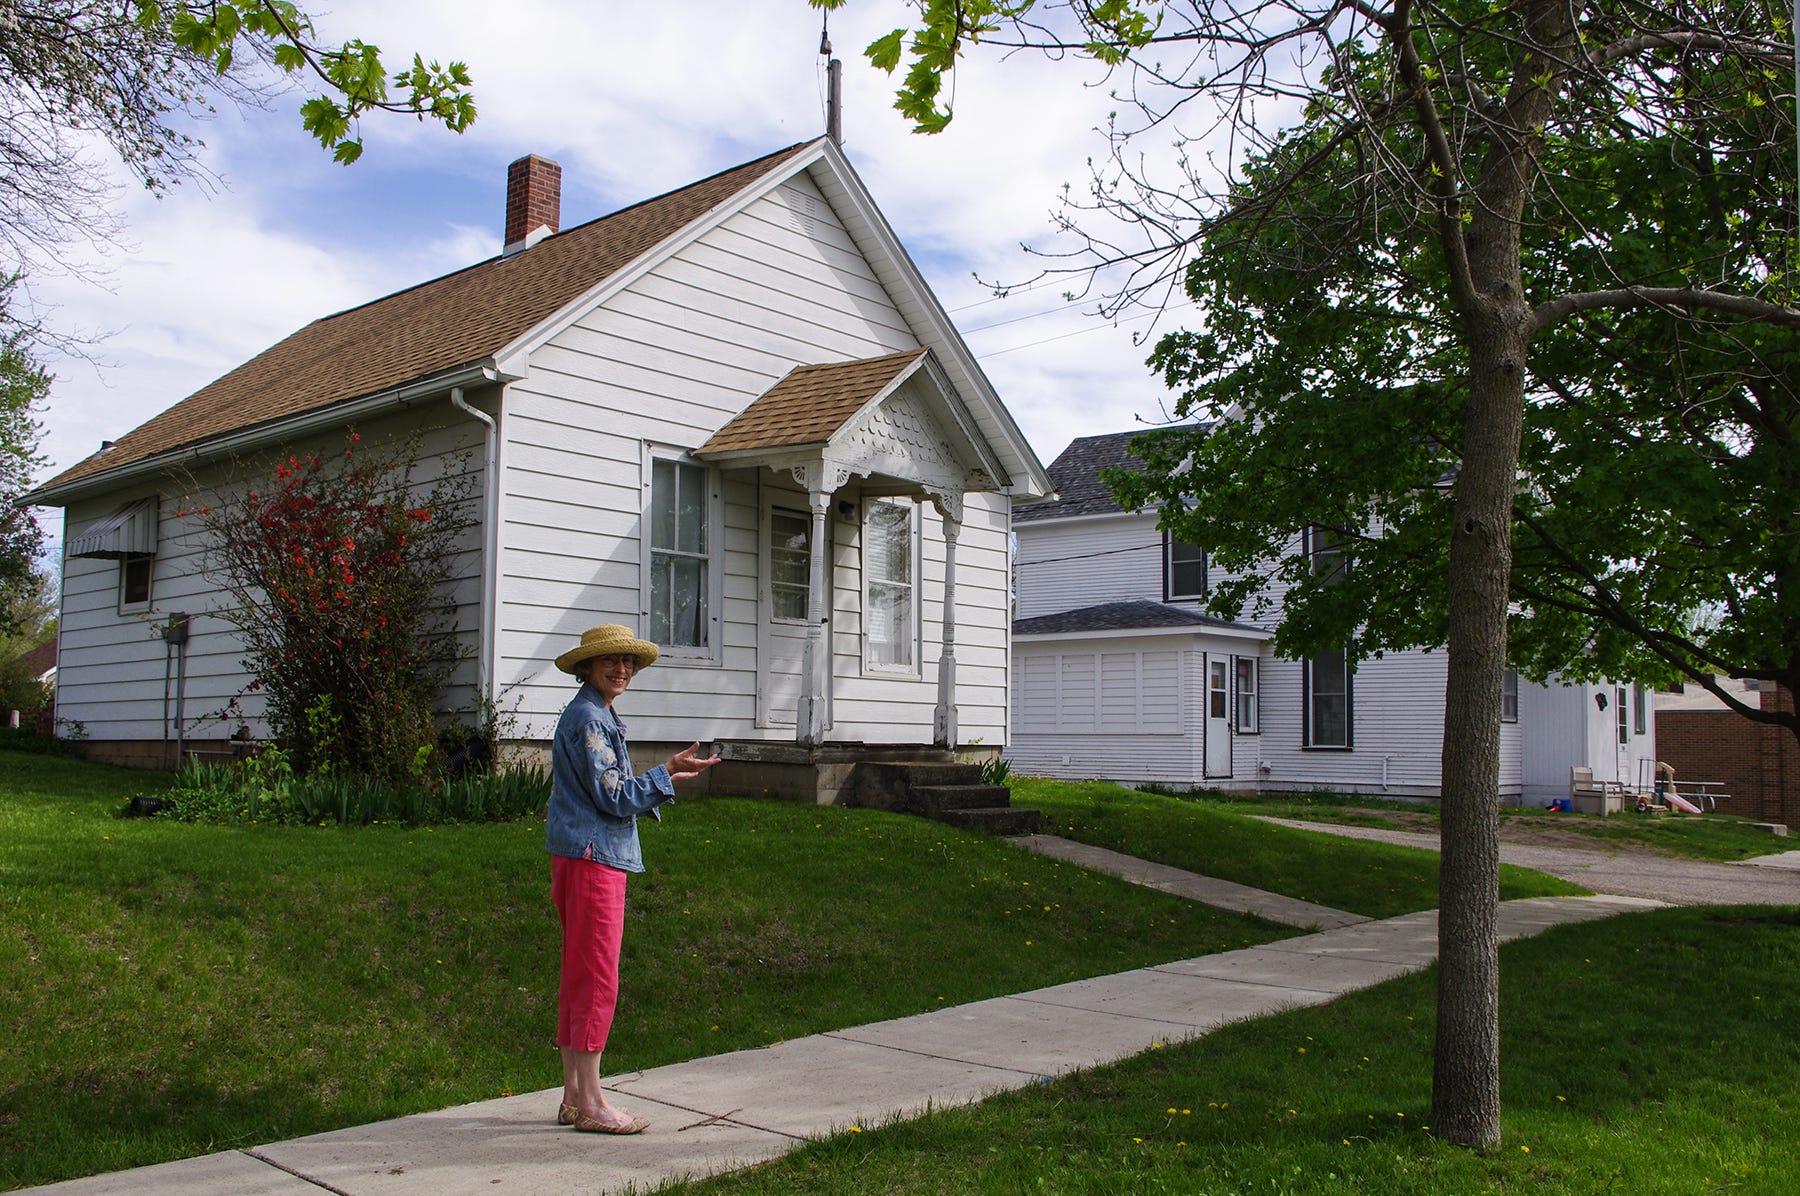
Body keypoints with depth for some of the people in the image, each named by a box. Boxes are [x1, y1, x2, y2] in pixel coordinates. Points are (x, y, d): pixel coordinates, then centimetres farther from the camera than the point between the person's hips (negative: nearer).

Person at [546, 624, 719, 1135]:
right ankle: (590, 1103, 2)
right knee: (597, 981, -5)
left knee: (578, 978, 13)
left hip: (587, 857, 11)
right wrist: (667, 773, -8)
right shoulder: (587, 718, -13)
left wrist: (666, 779, 13)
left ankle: (574, 1097, 20)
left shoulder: (598, 716, 19)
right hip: (592, 858, -11)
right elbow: (613, 796, -16)